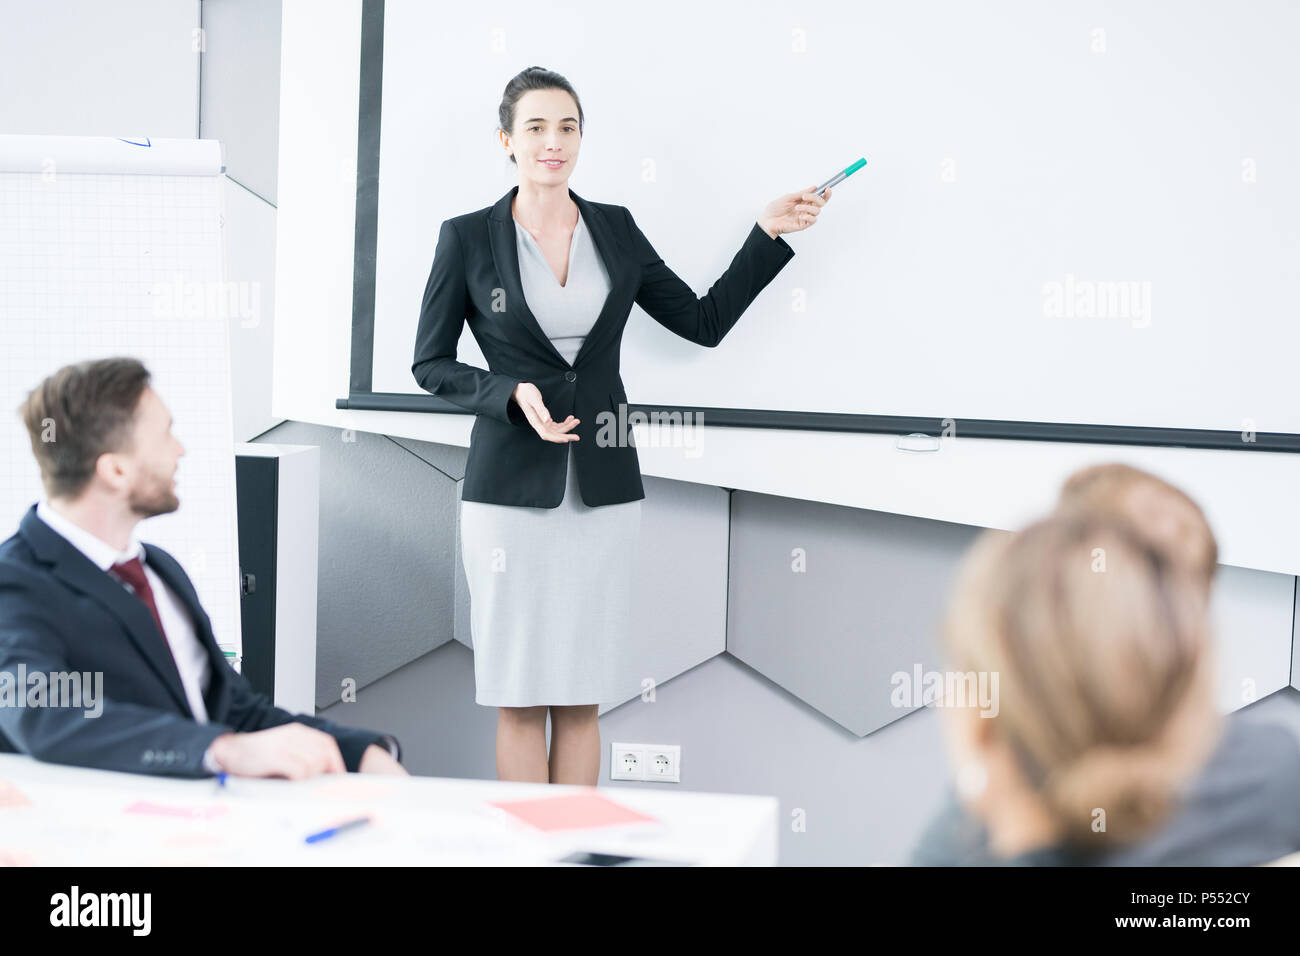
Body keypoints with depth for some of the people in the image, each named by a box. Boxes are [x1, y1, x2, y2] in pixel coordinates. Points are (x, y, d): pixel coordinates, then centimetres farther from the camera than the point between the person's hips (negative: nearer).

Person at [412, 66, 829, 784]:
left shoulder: (616, 230, 9)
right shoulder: (468, 239, 1)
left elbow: (705, 322, 14)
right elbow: (430, 363, 5)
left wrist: (768, 234, 8)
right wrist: (513, 395, -11)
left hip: (602, 488, 3)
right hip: (510, 487, -2)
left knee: (582, 698, 6)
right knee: (519, 699, 0)